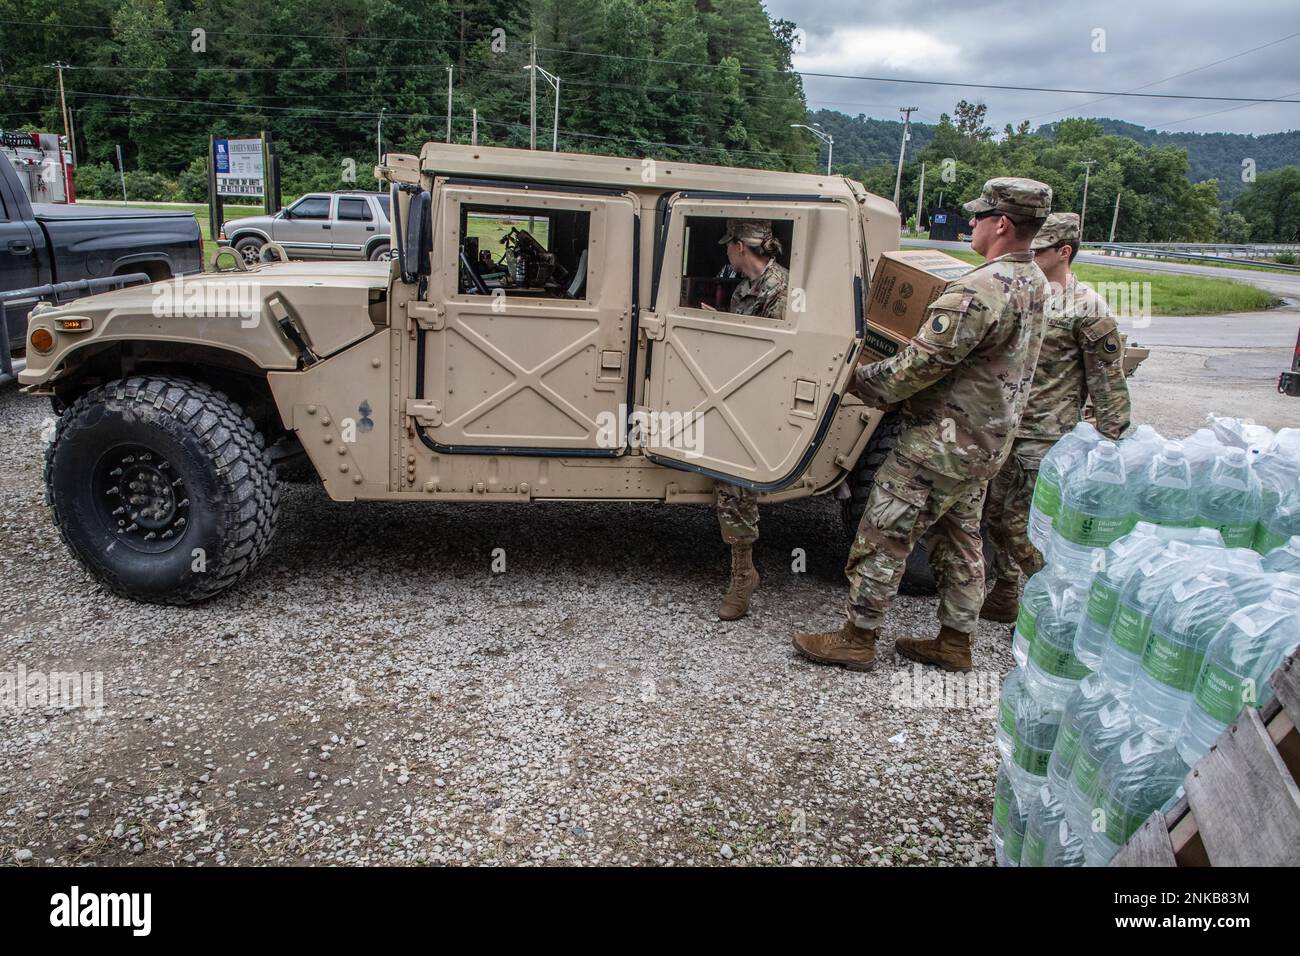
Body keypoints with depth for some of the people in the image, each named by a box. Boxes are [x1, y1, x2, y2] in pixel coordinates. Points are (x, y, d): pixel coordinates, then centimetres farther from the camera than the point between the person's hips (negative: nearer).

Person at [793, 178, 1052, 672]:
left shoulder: (977, 292, -25)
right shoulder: (1034, 283, 7)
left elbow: (919, 365, -24)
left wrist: (861, 380, -10)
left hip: (942, 442, -10)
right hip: (988, 442, 10)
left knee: (883, 536, 1)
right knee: (960, 539, 18)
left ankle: (857, 639, 12)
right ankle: (955, 642, 30)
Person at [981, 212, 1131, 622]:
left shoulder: (1086, 308, -11)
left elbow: (1108, 382, -10)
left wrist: (1111, 442, -11)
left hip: (1044, 438, -8)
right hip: (1003, 429, 8)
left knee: (1025, 526, -6)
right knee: (996, 514, 14)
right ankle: (1004, 597, 31)